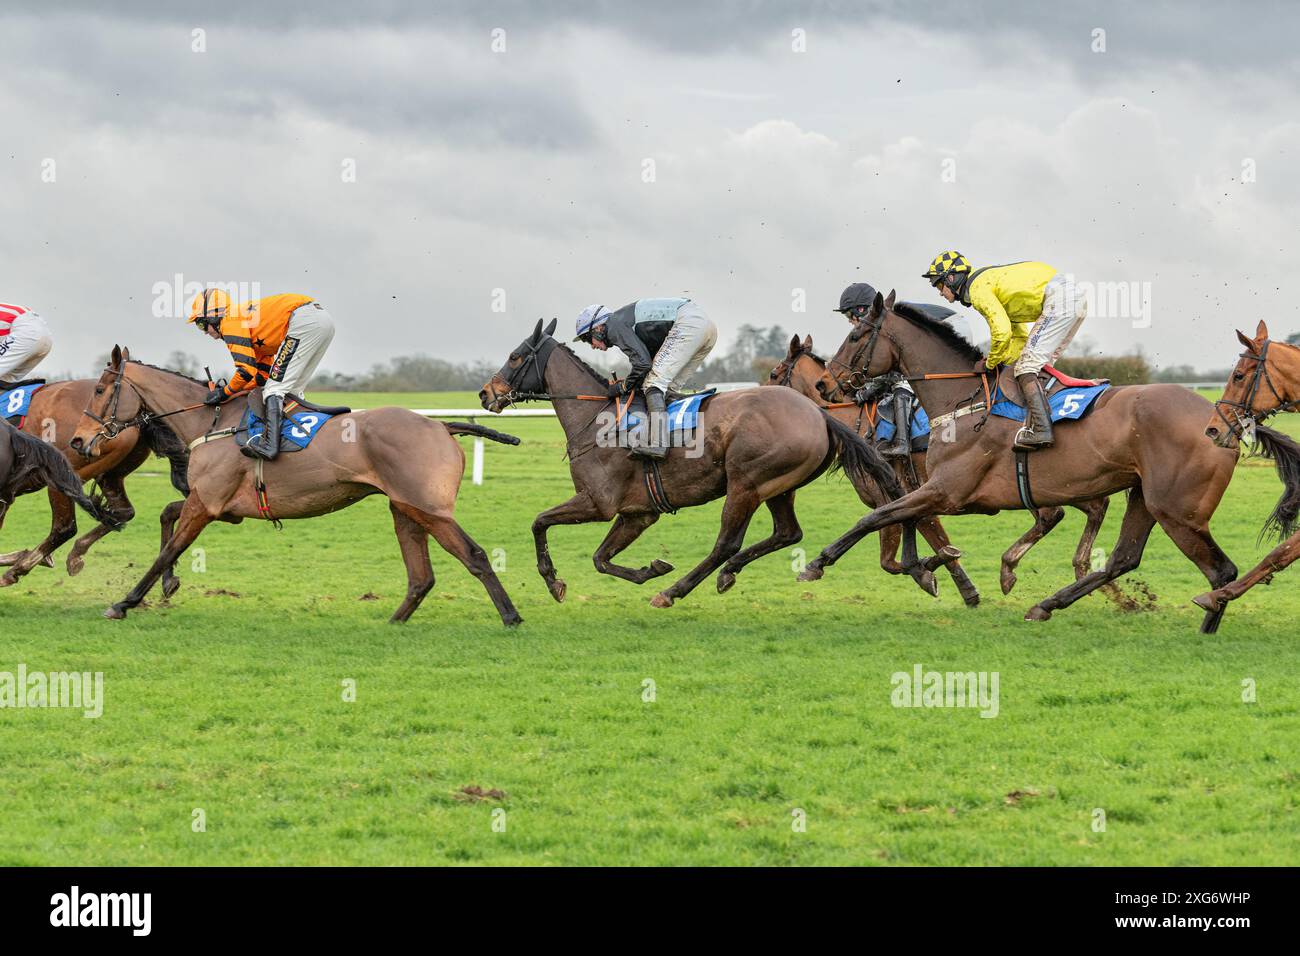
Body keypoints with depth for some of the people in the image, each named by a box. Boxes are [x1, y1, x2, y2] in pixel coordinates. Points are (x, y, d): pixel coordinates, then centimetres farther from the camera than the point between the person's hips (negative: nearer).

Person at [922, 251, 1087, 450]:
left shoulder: (977, 288, -5)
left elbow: (1002, 331, -15)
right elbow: (1020, 335, 28)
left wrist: (992, 363, 2)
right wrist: (1004, 360, 14)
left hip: (1058, 299, -10)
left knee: (1027, 366, -11)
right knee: (1041, 365, 18)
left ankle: (1040, 429, -21)